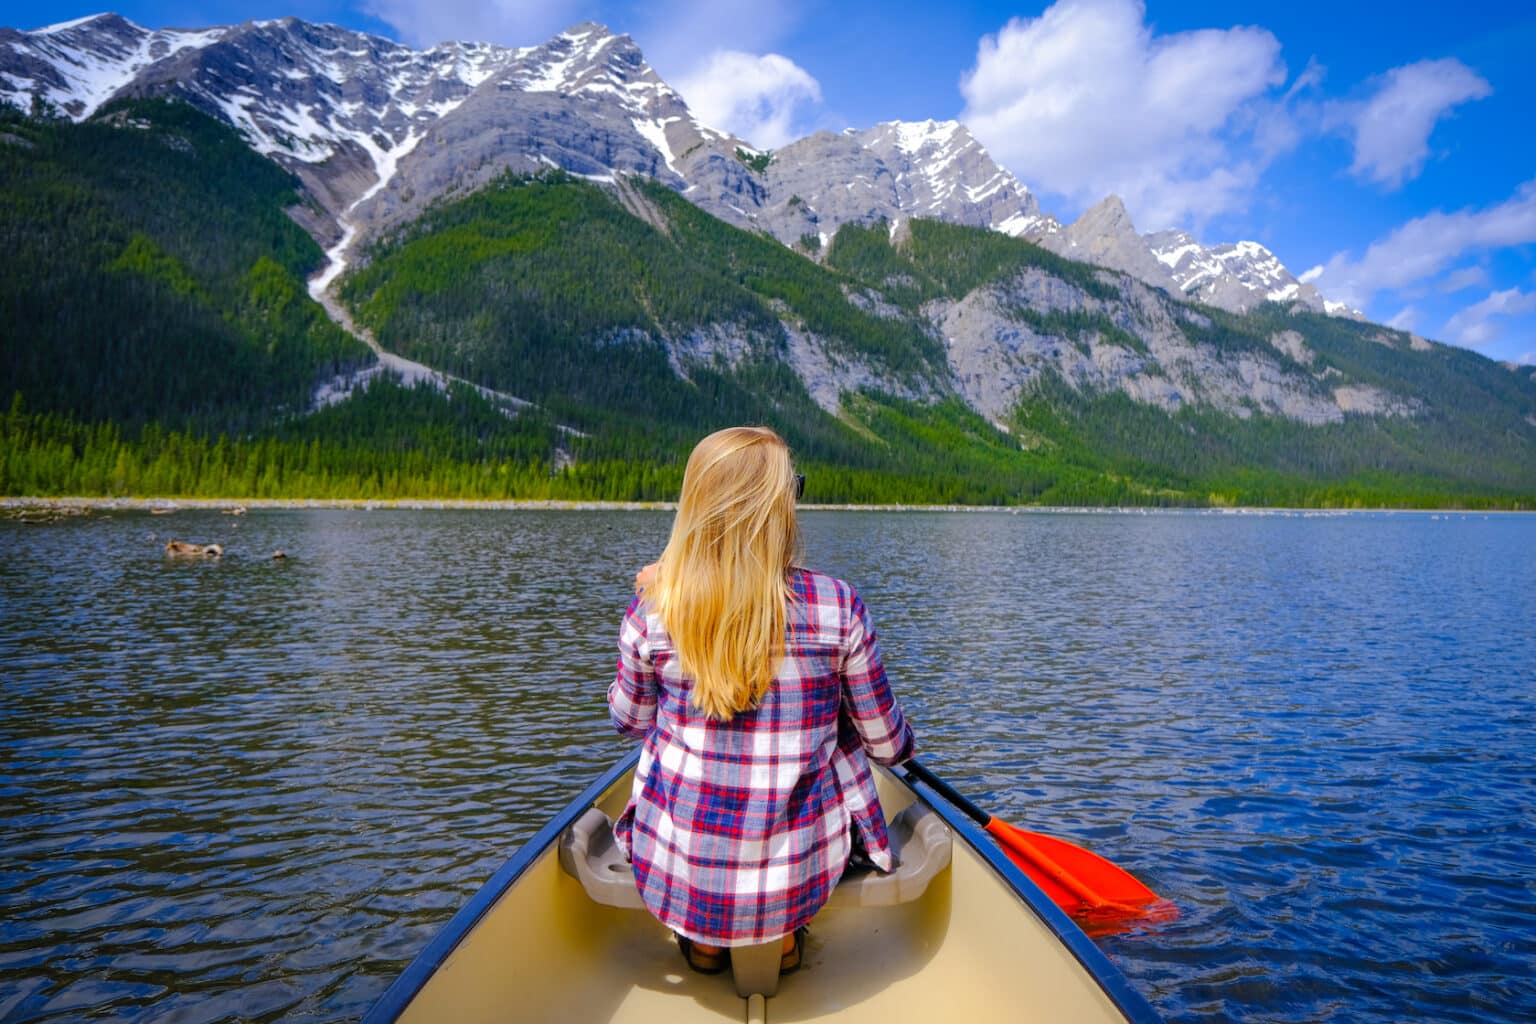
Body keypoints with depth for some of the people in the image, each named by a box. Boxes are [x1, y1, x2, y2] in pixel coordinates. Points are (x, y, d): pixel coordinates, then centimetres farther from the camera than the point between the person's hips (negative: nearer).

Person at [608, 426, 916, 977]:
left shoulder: (653, 609, -12)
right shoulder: (838, 607, -15)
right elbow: (884, 741, -2)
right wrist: (905, 744, 22)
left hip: (677, 867, 2)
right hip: (801, 873, -1)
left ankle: (702, 938, 29)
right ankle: (783, 934, 25)